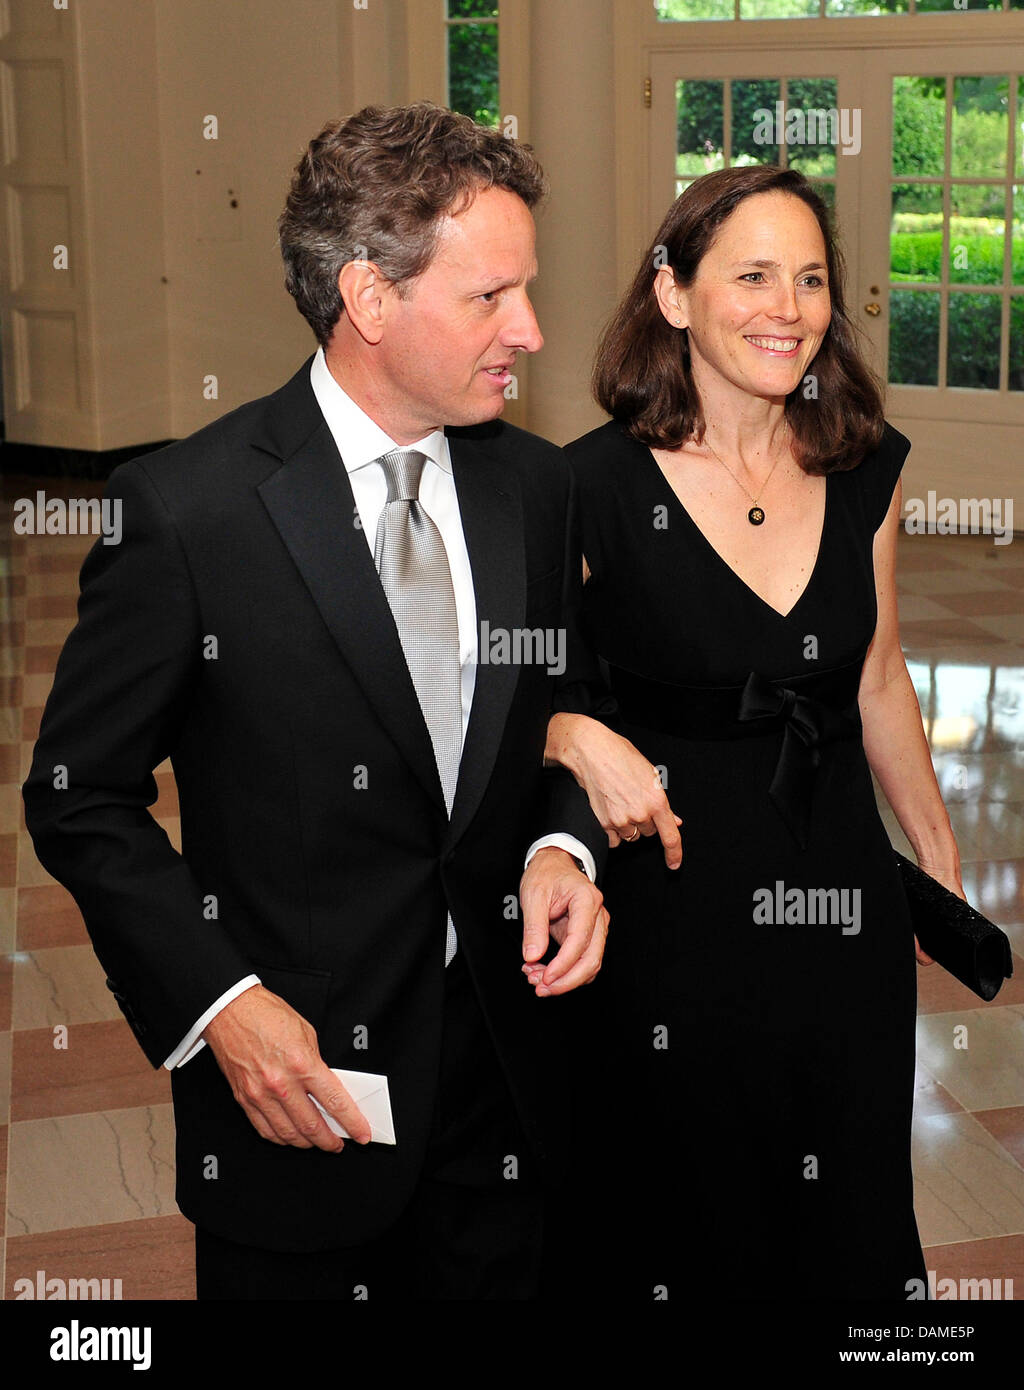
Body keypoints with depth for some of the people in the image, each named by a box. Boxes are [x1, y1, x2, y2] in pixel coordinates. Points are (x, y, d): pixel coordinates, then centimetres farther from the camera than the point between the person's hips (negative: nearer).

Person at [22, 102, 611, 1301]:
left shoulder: (534, 485, 2)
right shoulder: (187, 506, -15)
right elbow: (80, 796, -9)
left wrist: (564, 846, -7)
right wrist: (217, 1000, -17)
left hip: (501, 1074, 5)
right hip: (290, 1082, -4)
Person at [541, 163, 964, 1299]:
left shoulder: (866, 469, 0)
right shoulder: (597, 485, -15)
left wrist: (942, 865, 17)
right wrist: (580, 741, -27)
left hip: (846, 900, 4)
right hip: (675, 898, -4)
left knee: (854, 1219, 18)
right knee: (692, 1214, 14)